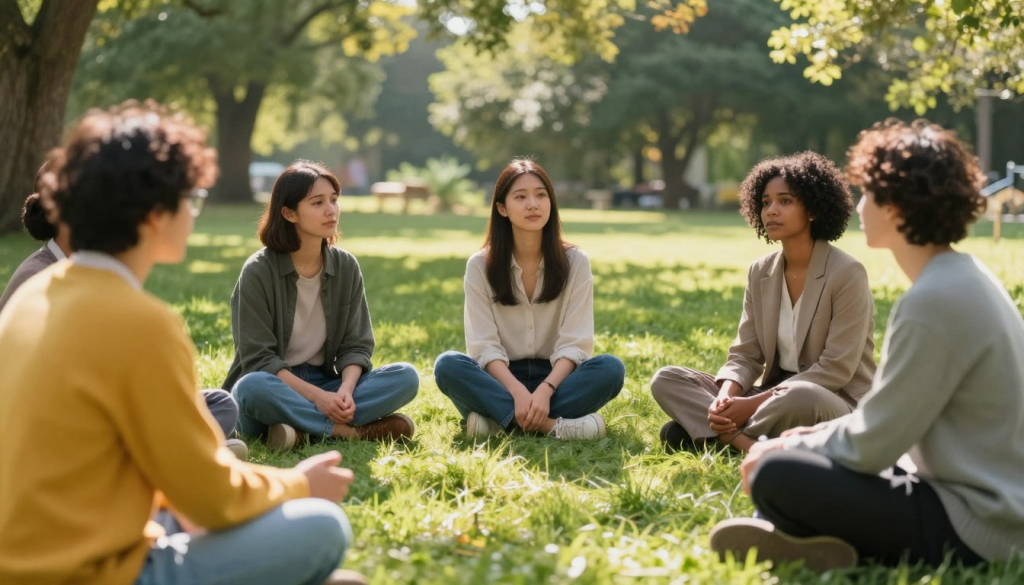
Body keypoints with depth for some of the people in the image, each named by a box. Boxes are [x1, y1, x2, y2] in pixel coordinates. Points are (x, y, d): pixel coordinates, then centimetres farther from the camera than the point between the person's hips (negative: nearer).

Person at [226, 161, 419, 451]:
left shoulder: (346, 266, 2)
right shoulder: (258, 271, -11)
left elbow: (356, 345, 0)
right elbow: (258, 358, -14)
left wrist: (345, 391, -21)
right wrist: (317, 396, -25)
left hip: (324, 382, 4)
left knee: (406, 377, -18)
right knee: (252, 388, -39)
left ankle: (306, 429, -28)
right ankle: (357, 431, -27)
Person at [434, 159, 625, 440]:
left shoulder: (575, 262, -2)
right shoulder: (480, 266, -3)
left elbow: (573, 343, -9)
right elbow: (485, 346, -9)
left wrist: (545, 390, -27)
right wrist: (517, 392, -28)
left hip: (556, 377, 0)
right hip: (503, 378, 0)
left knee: (610, 368, -28)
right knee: (448, 365, -30)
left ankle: (499, 418, -33)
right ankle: (551, 425, -38)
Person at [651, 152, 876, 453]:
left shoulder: (847, 274, -13)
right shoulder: (760, 273, 6)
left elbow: (836, 369, -18)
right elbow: (745, 355, 4)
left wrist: (755, 403, -22)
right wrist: (725, 397, -19)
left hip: (837, 403, -6)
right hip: (775, 396, 6)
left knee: (800, 398, -42)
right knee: (667, 380, -8)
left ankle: (708, 432, -19)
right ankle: (749, 445, -29)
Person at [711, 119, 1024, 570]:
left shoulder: (933, 302, -23)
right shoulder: (962, 278, 9)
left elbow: (872, 445, -18)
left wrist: (787, 449, -2)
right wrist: (817, 435, 11)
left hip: (972, 526, -10)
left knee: (777, 476, -17)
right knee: (803, 453, 17)